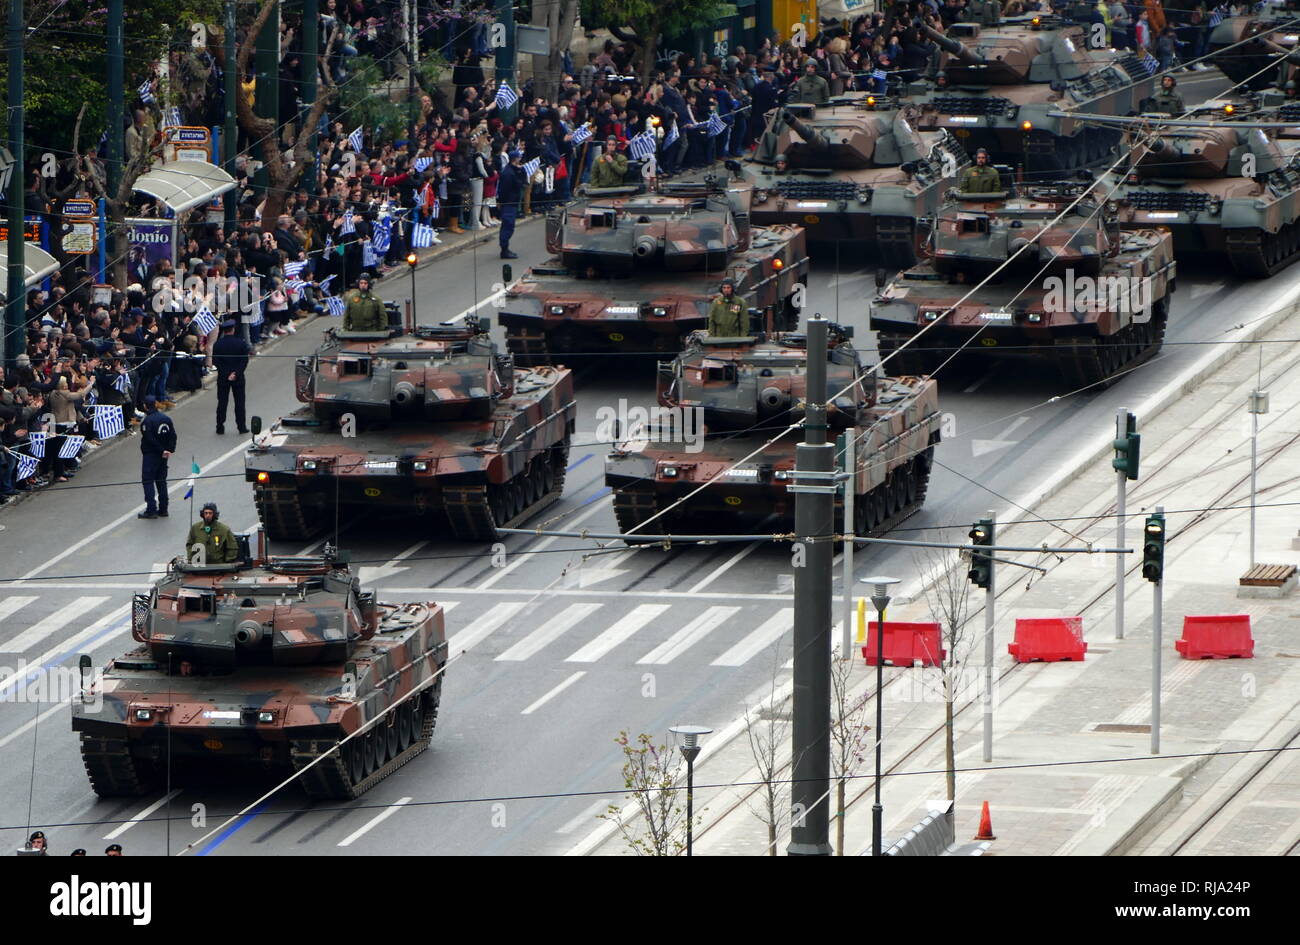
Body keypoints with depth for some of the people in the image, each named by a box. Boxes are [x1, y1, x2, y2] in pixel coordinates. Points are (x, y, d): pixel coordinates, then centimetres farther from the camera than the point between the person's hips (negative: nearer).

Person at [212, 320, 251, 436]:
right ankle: (241, 427, 10)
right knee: (239, 402, 7)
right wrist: (236, 374, -11)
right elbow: (244, 361, -10)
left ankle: (220, 427, 7)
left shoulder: (217, 344, -6)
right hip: (238, 378, 0)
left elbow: (215, 362, -8)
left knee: (222, 402, 6)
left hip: (222, 378, 0)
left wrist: (226, 375, -9)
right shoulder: (241, 343, -7)